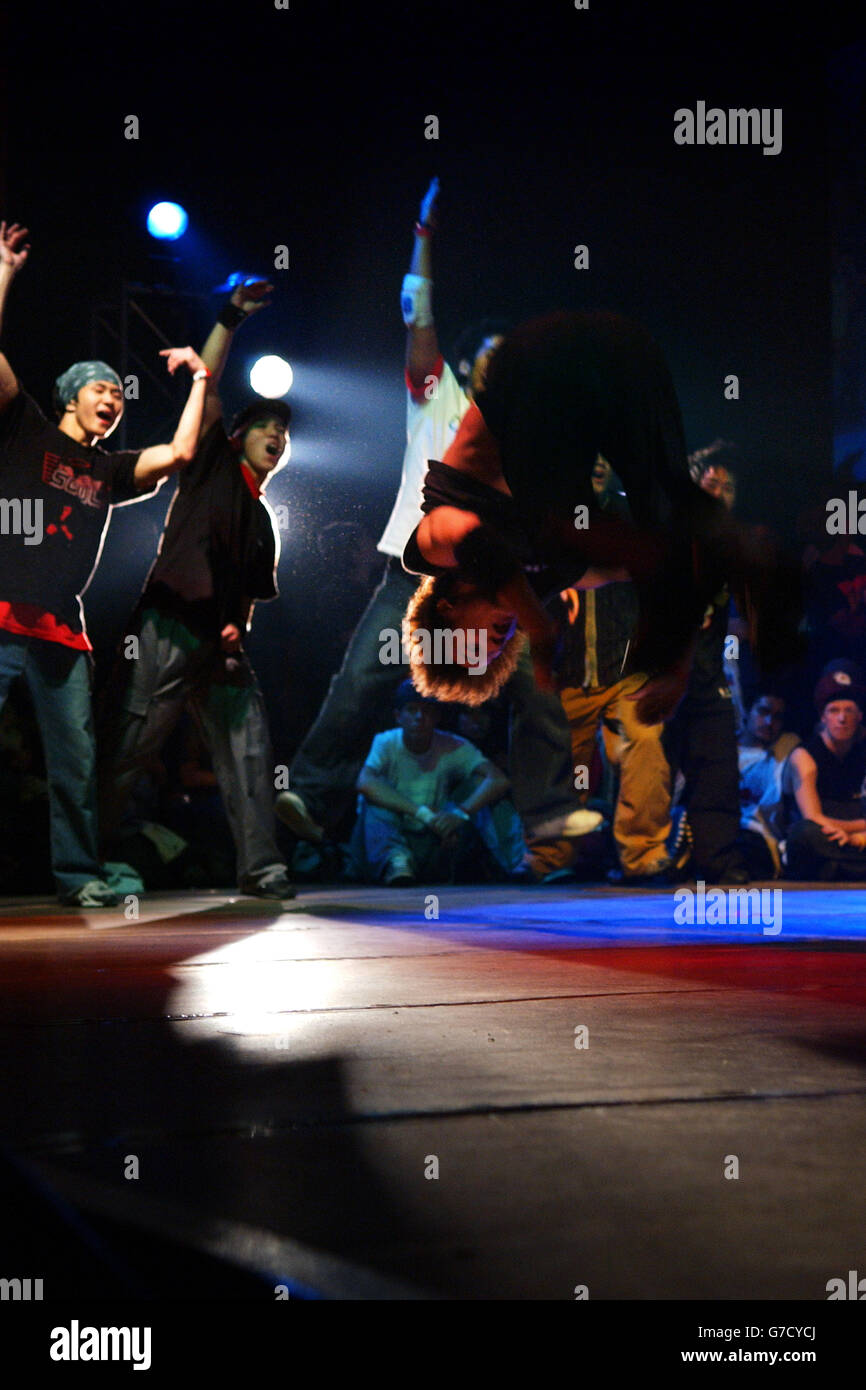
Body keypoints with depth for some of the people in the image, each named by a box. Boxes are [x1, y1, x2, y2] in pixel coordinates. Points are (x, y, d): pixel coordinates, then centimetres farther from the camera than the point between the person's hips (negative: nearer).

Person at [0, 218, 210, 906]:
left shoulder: (111, 471, 21)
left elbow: (180, 452, 11)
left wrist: (200, 379, 17)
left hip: (64, 631, 5)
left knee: (76, 761, 3)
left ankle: (79, 874, 10)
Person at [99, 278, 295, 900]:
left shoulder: (264, 521, 25)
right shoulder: (213, 467, 10)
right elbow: (205, 385, 0)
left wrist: (238, 625, 4)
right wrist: (231, 318, -5)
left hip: (221, 646, 6)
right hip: (169, 626, -6)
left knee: (249, 747, -5)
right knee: (128, 748, -7)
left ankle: (261, 866, -5)